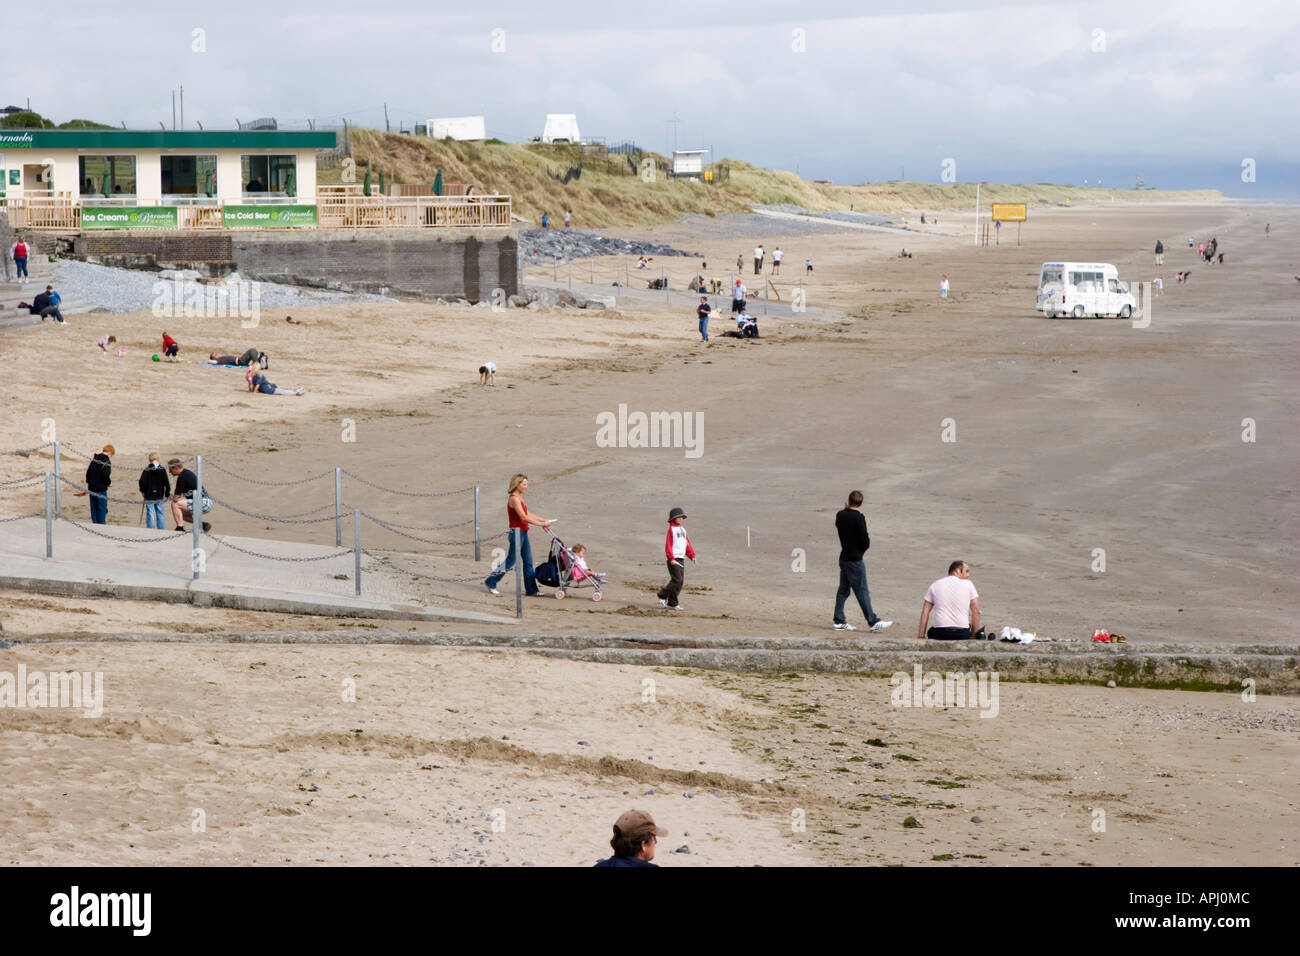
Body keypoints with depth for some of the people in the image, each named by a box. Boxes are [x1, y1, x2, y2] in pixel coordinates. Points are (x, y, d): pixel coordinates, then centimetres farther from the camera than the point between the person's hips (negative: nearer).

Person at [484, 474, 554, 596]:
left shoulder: (519, 498, 14)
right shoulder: (514, 499, -17)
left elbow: (527, 514, 20)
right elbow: (523, 517, -23)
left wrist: (543, 520, 13)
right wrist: (541, 523, -20)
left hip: (523, 533, 10)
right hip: (517, 532, -10)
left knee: (528, 561, 8)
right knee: (511, 561, -1)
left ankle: (531, 590, 11)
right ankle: (491, 581, 11)